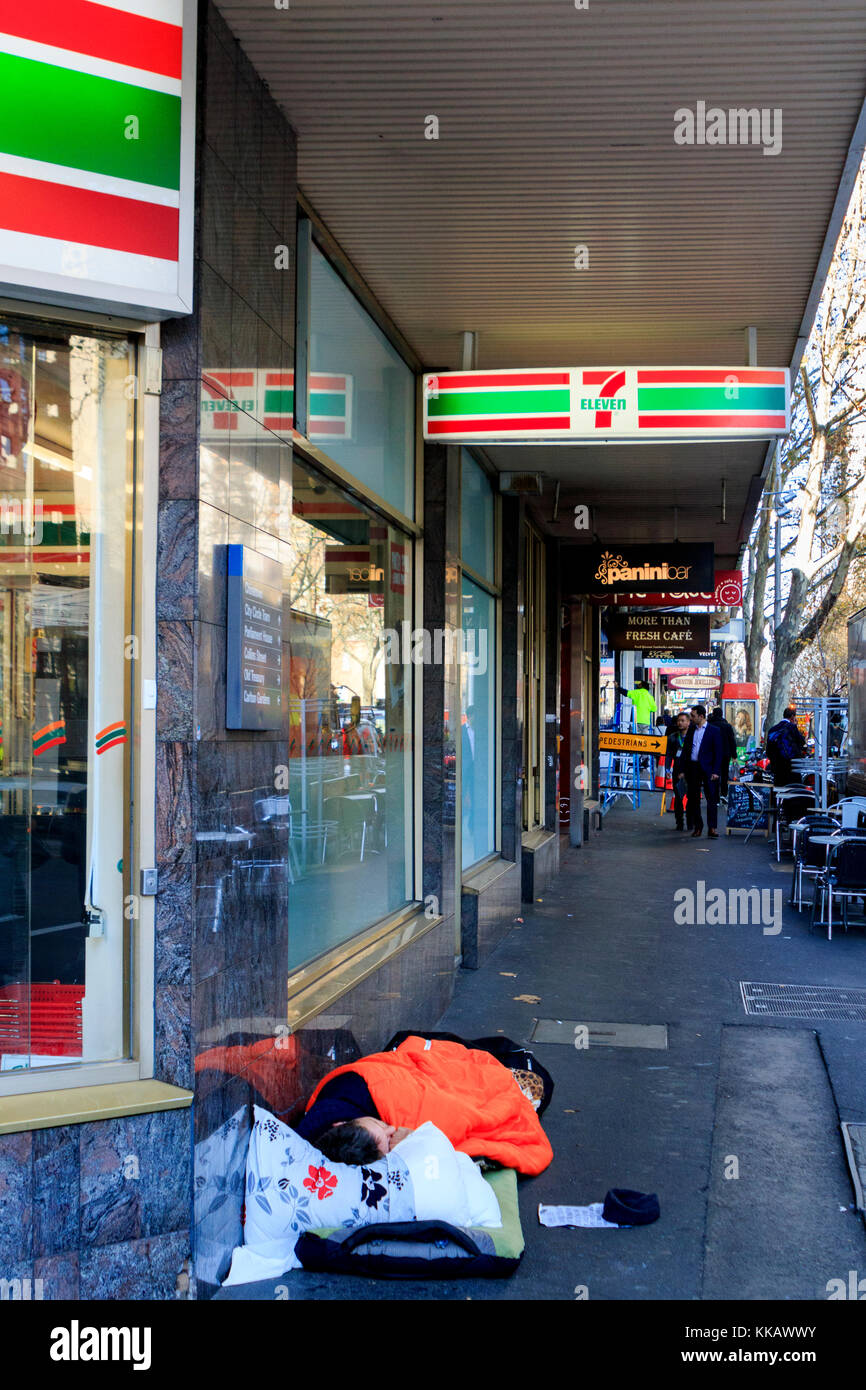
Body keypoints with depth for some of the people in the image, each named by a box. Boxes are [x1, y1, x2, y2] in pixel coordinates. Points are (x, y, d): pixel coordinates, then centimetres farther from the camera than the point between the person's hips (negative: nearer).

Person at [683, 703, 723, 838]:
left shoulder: (714, 730, -1)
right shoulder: (691, 730, 13)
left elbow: (718, 752, -4)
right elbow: (685, 750, 14)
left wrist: (716, 771, -12)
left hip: (707, 768, -5)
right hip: (692, 768, 5)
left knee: (711, 799, -6)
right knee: (693, 799, 7)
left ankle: (712, 828, -6)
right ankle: (697, 827, 16)